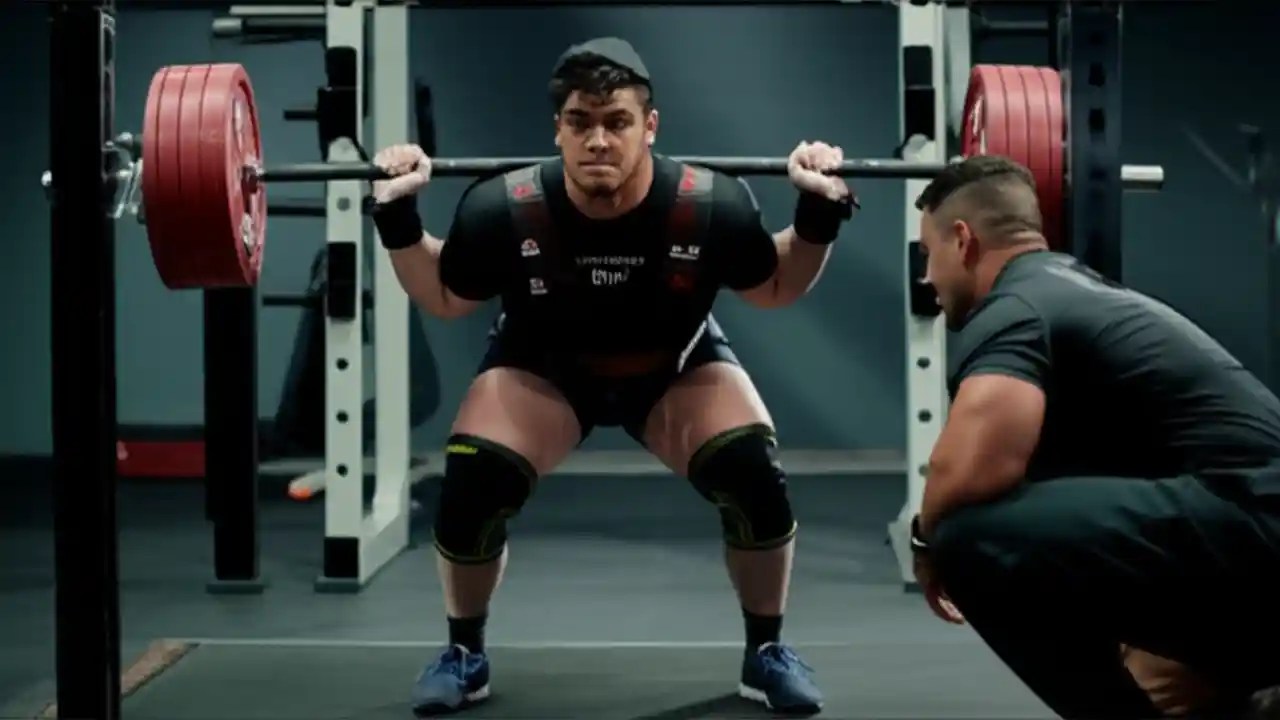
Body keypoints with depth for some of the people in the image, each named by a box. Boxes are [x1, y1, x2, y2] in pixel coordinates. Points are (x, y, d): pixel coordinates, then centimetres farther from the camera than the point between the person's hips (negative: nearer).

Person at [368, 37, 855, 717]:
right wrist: (398, 223, -23)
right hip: (542, 370, 0)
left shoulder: (712, 207, -31)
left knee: (756, 477, -24)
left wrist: (819, 217, -24)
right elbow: (444, 299, -9)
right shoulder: (504, 210, -30)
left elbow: (776, 288, -9)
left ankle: (767, 651, 1)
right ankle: (464, 654, 4)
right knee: (471, 483, -24)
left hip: (677, 368, 0)